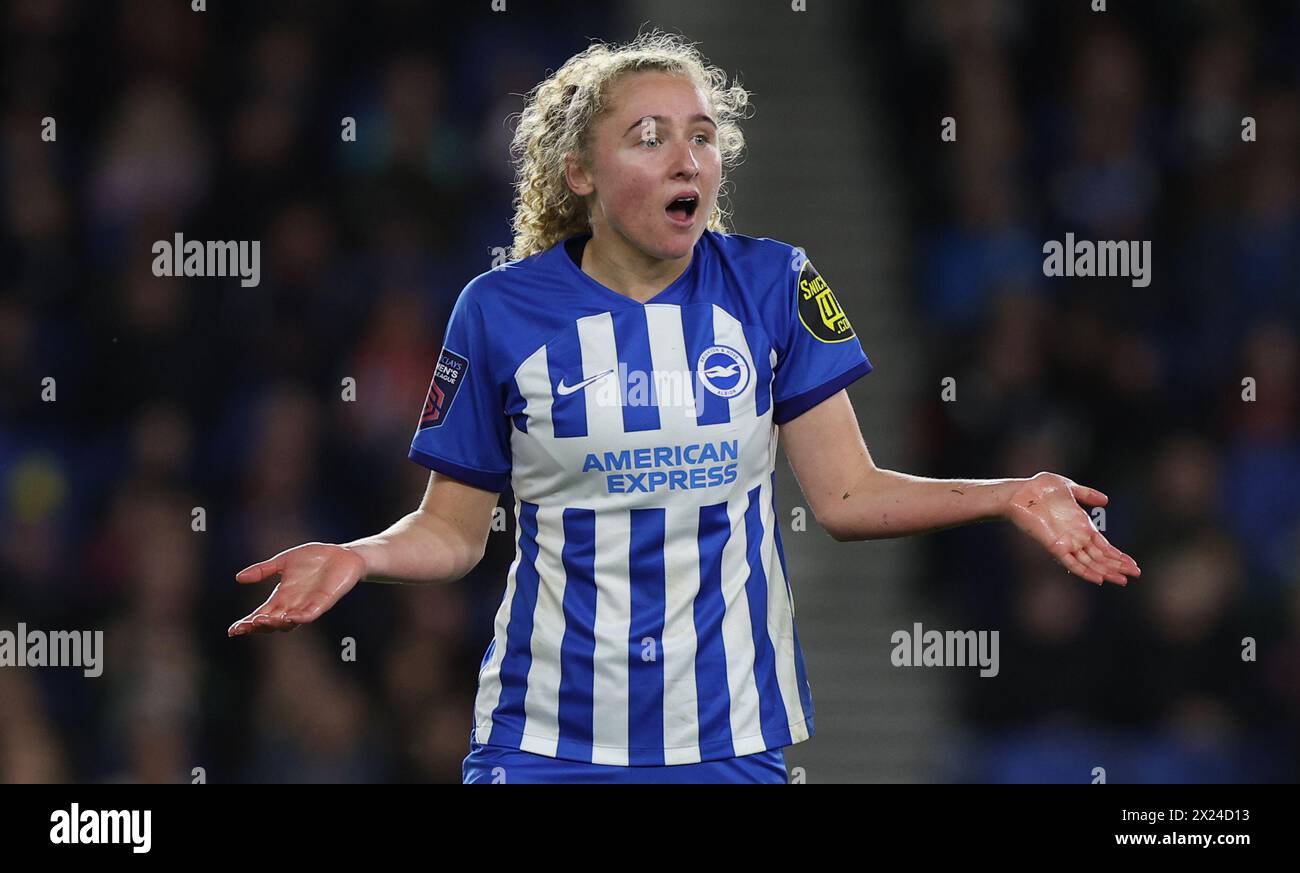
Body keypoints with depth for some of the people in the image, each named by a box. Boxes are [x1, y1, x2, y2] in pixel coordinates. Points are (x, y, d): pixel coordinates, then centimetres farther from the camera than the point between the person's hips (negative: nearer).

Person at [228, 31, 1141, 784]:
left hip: (727, 733, 1)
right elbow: (455, 525, 3)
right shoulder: (503, 311, -3)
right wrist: (358, 557, -17)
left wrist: (1007, 497, -12)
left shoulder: (772, 285, 0)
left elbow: (846, 494, 1)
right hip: (550, 735, -1)